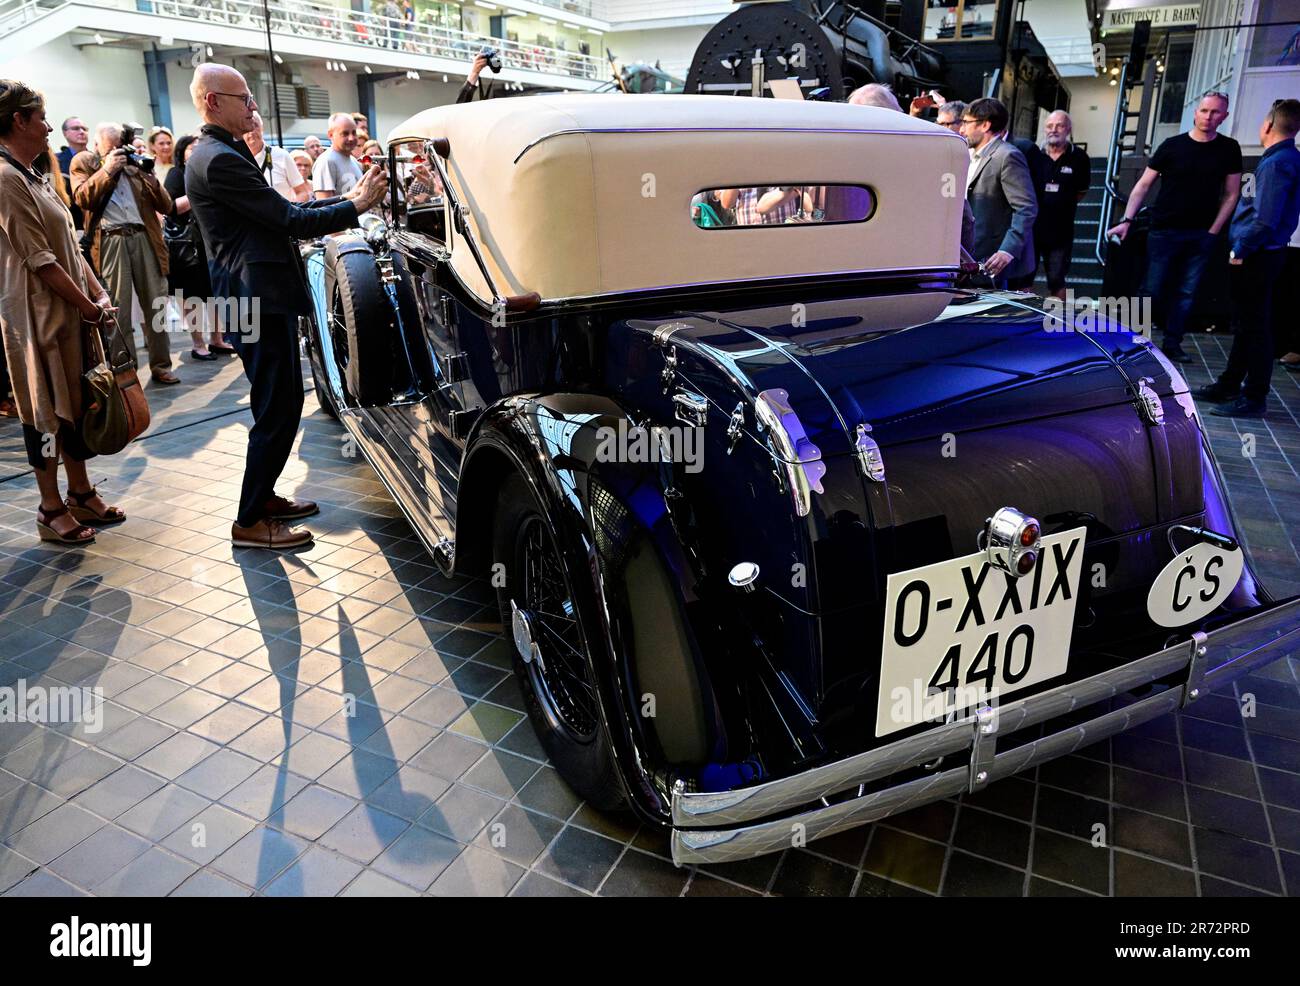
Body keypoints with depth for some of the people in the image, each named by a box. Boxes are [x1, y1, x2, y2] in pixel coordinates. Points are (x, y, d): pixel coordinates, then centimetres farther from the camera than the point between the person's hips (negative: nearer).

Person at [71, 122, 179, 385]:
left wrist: (147, 174, -2)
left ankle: (161, 366, 13)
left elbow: (166, 207, 10)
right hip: (110, 241, -2)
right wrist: (107, 169, -11)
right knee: (118, 311, -3)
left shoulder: (134, 162, 17)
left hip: (144, 238, 3)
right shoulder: (83, 162, 11)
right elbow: (82, 198, -7)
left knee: (156, 306, 4)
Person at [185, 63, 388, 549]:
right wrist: (356, 206, -10)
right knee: (277, 410, -5)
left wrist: (347, 197, 9)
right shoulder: (219, 159, -17)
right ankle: (250, 522, 5)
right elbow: (290, 221, -19)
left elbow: (283, 210, 15)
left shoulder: (223, 154, 16)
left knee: (281, 403, 17)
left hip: (260, 296, 11)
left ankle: (264, 497, 29)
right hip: (258, 299, -11)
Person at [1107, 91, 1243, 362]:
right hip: (1164, 231, -2)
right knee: (1152, 289, -3)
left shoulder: (1229, 149, 5)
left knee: (1186, 293, 4)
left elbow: (1231, 195, 8)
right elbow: (1143, 185, -1)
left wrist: (1213, 231, 0)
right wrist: (1126, 220, -11)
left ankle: (1172, 344, 11)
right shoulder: (1173, 146, 0)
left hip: (1201, 236, 2)